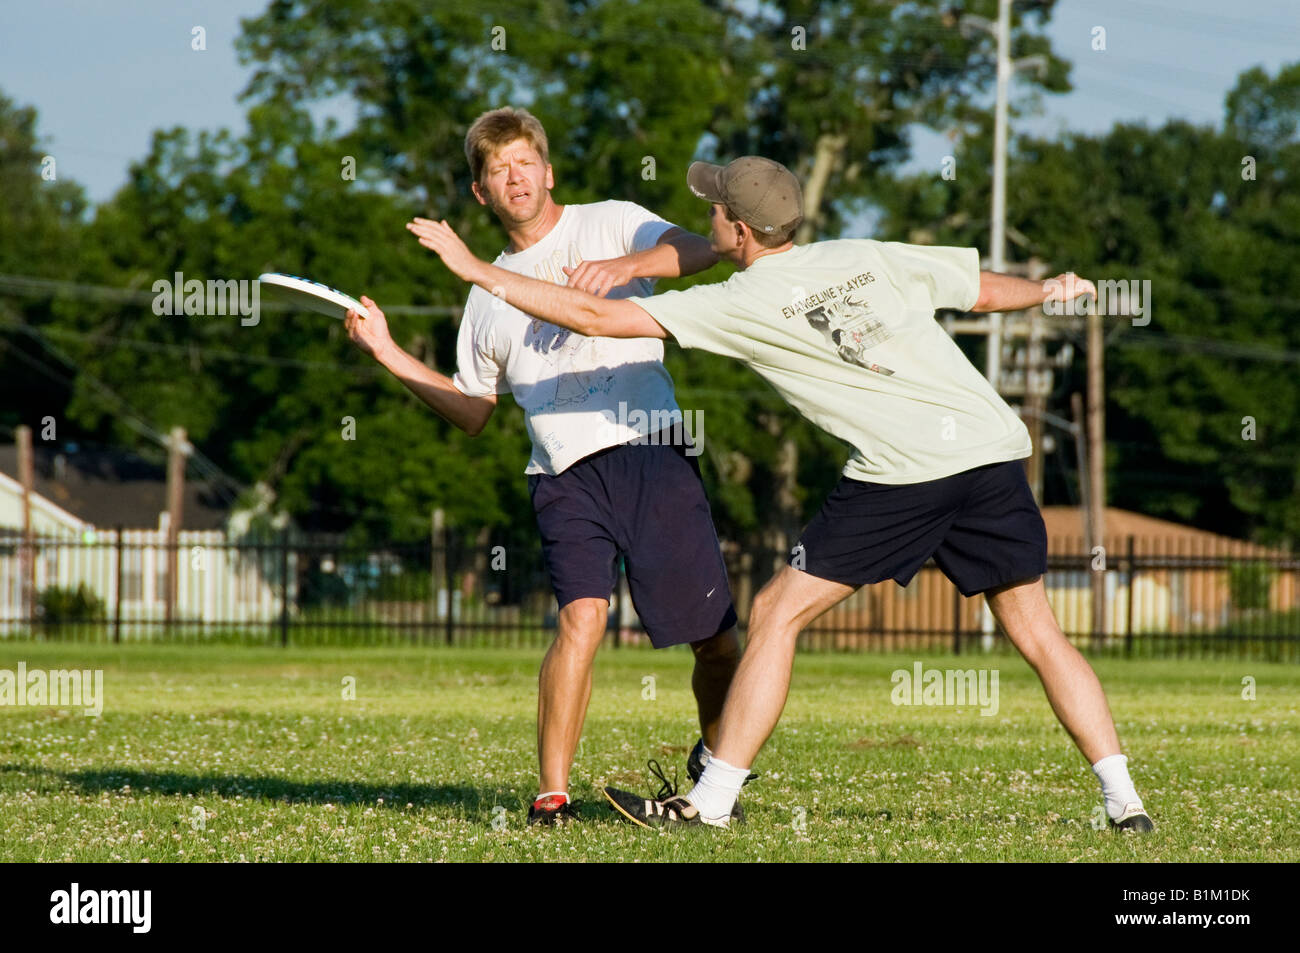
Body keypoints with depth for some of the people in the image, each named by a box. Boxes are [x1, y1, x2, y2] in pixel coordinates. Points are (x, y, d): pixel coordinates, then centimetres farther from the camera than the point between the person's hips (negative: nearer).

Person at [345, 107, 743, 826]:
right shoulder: (488, 295, 21)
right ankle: (552, 794, -18)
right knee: (582, 615, -22)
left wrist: (624, 265, -24)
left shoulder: (609, 224, 10)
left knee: (716, 639, 0)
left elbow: (699, 252, -7)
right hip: (566, 473, 2)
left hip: (652, 451, -2)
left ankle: (713, 760, 27)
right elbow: (472, 412, 25)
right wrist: (390, 357, 16)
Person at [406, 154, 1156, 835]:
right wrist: (1047, 291, 48)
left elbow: (596, 317, 0)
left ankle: (714, 798, 5)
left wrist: (477, 269, 7)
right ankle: (1123, 800, 4)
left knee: (777, 616, 6)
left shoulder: (742, 303, 2)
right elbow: (989, 289, 26)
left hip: (902, 472, -5)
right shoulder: (871, 259, 15)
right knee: (1037, 632, 10)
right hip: (993, 449, 5)